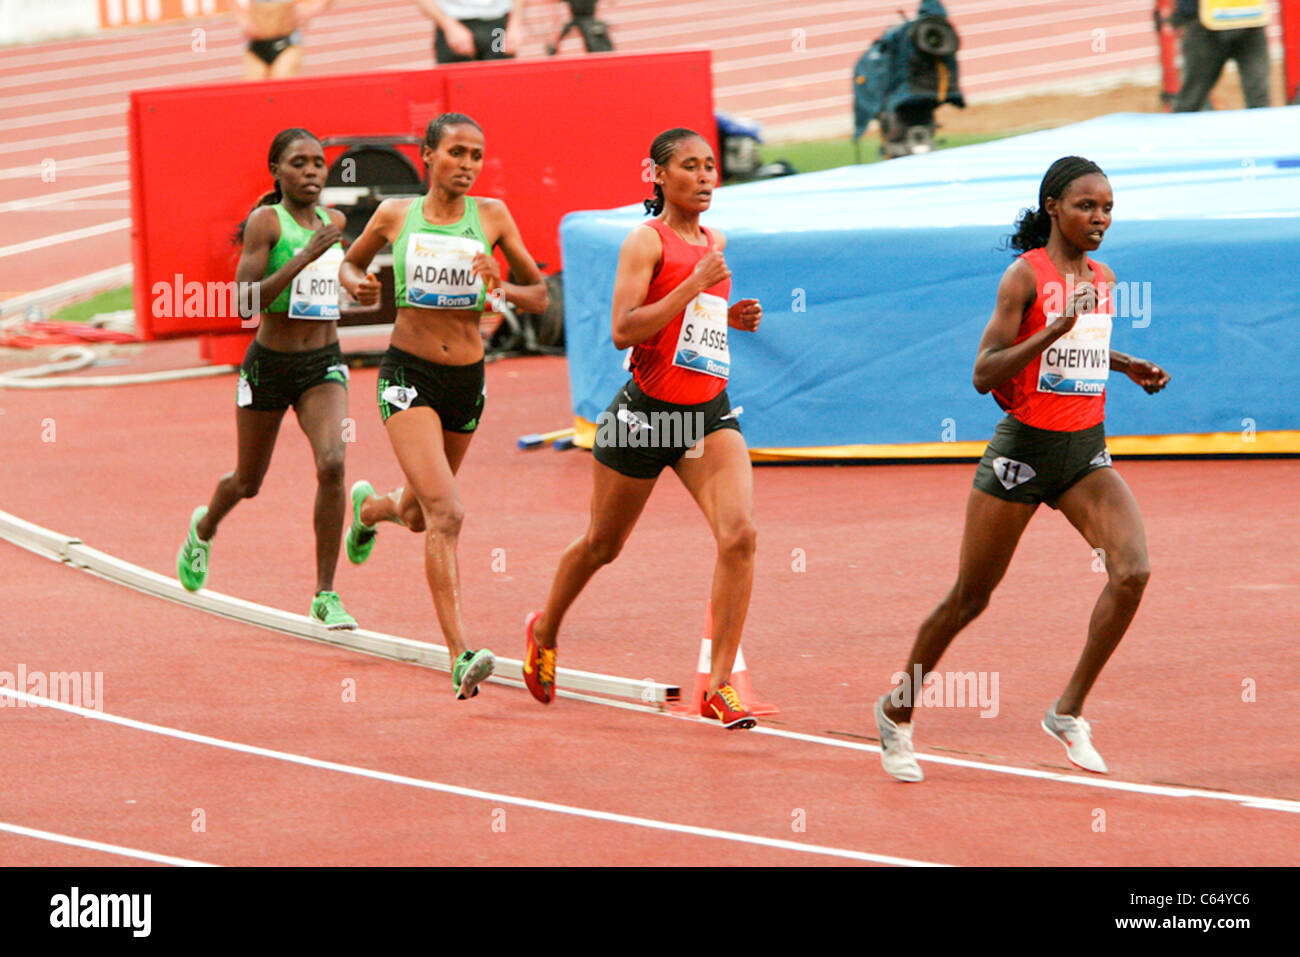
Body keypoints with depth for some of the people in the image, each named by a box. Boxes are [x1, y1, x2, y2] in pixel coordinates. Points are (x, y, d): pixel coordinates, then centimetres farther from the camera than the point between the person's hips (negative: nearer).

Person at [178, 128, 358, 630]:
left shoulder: (333, 222, 3)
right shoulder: (265, 221, -13)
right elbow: (245, 300, -23)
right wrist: (304, 259, -29)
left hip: (323, 364, 3)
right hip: (269, 364, -3)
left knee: (331, 464, -21)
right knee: (248, 482, 15)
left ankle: (326, 596, -13)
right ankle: (204, 527, 52)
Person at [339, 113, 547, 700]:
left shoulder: (490, 216, 1)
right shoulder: (394, 215, 0)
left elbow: (540, 297, 5)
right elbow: (350, 262, 18)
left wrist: (502, 290, -16)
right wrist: (356, 285, -4)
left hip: (467, 382, 4)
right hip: (408, 374, -4)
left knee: (419, 516, 22)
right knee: (445, 514, -20)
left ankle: (370, 508, 60)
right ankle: (460, 658, -23)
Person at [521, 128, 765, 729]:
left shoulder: (715, 243, 11)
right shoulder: (647, 241, -10)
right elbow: (623, 330, -22)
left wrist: (732, 318, 8)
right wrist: (696, 283, -24)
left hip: (709, 412, 5)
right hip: (646, 409, -5)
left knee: (738, 534, -18)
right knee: (601, 545, 14)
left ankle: (719, 687, -15)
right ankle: (544, 633, 43)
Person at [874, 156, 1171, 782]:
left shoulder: (1102, 280, 8)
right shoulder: (1026, 276, -12)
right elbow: (984, 374, -17)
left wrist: (1127, 366, 12)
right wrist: (1054, 330, -27)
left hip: (1085, 453, 5)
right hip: (1023, 449, -5)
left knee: (1132, 571, -18)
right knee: (969, 598, 5)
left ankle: (1068, 713, -7)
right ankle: (898, 712, 25)